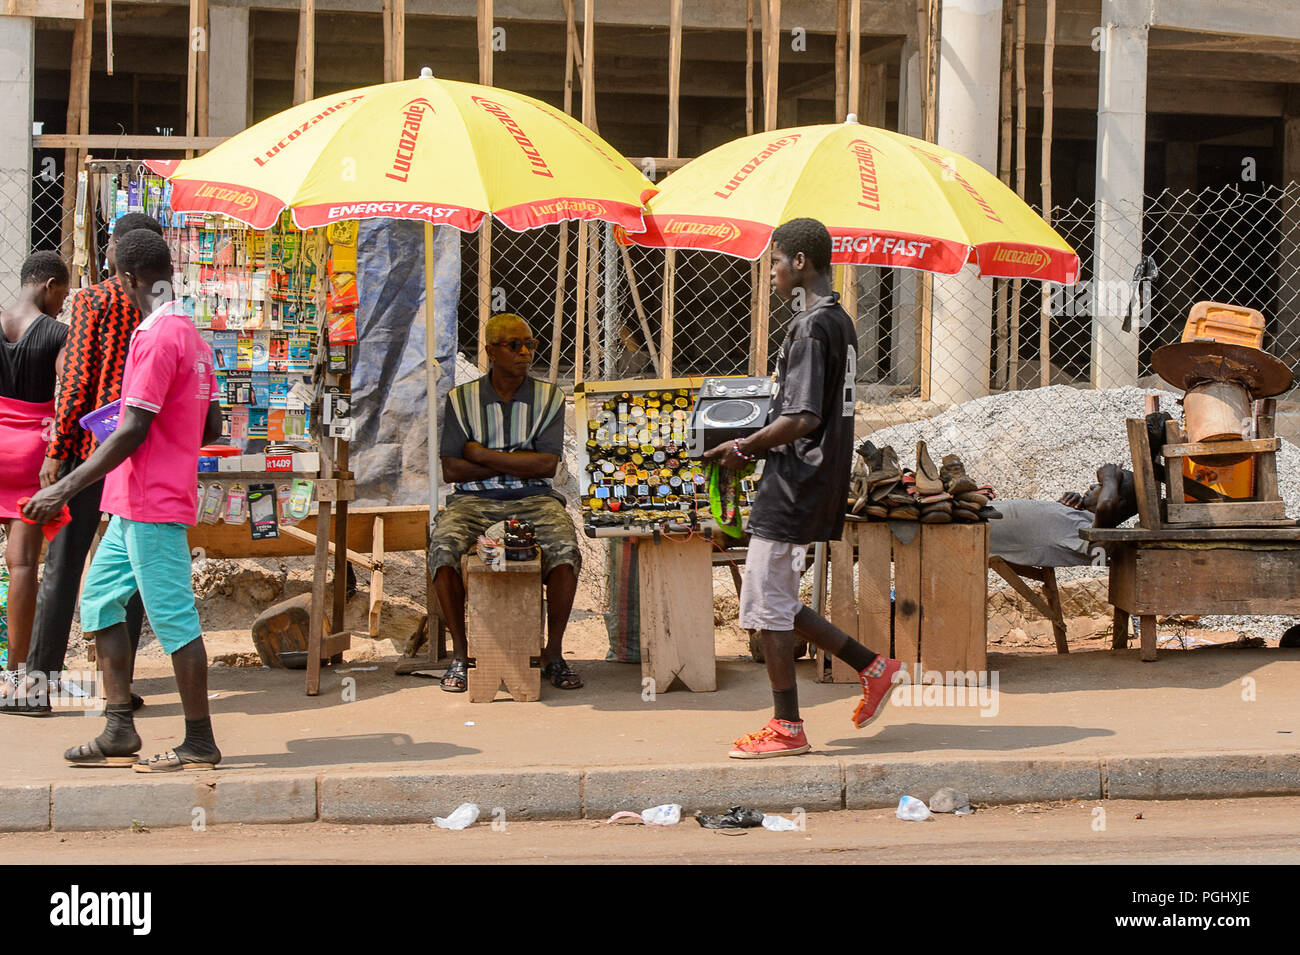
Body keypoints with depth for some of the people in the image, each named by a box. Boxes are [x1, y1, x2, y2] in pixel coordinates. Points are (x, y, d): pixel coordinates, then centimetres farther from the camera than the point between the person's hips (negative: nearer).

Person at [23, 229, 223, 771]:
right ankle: (119, 732, 14)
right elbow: (212, 428, 15)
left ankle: (200, 743, 4)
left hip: (151, 504, -10)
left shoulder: (156, 339, -17)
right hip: (134, 505, 10)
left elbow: (133, 431, -20)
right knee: (99, 601, 12)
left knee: (173, 618, -3)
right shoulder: (192, 337, 13)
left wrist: (65, 488, -18)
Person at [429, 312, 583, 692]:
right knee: (443, 548, -31)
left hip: (533, 499, 0)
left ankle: (553, 653, -15)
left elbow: (547, 465, -6)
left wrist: (483, 455, -7)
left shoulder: (549, 398, 6)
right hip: (475, 500, 0)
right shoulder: (461, 399, 5)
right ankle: (460, 654, -17)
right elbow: (451, 470, -3)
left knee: (566, 550, -31)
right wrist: (518, 465, -6)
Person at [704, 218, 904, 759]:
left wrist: (744, 446, -11)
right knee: (775, 604, 16)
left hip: (794, 487, -10)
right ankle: (873, 667, 18)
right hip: (817, 486, 10)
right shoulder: (840, 323, 15)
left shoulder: (811, 328, -17)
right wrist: (756, 448, 15)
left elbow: (803, 419, -24)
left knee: (767, 608, -2)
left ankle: (786, 727, 4)